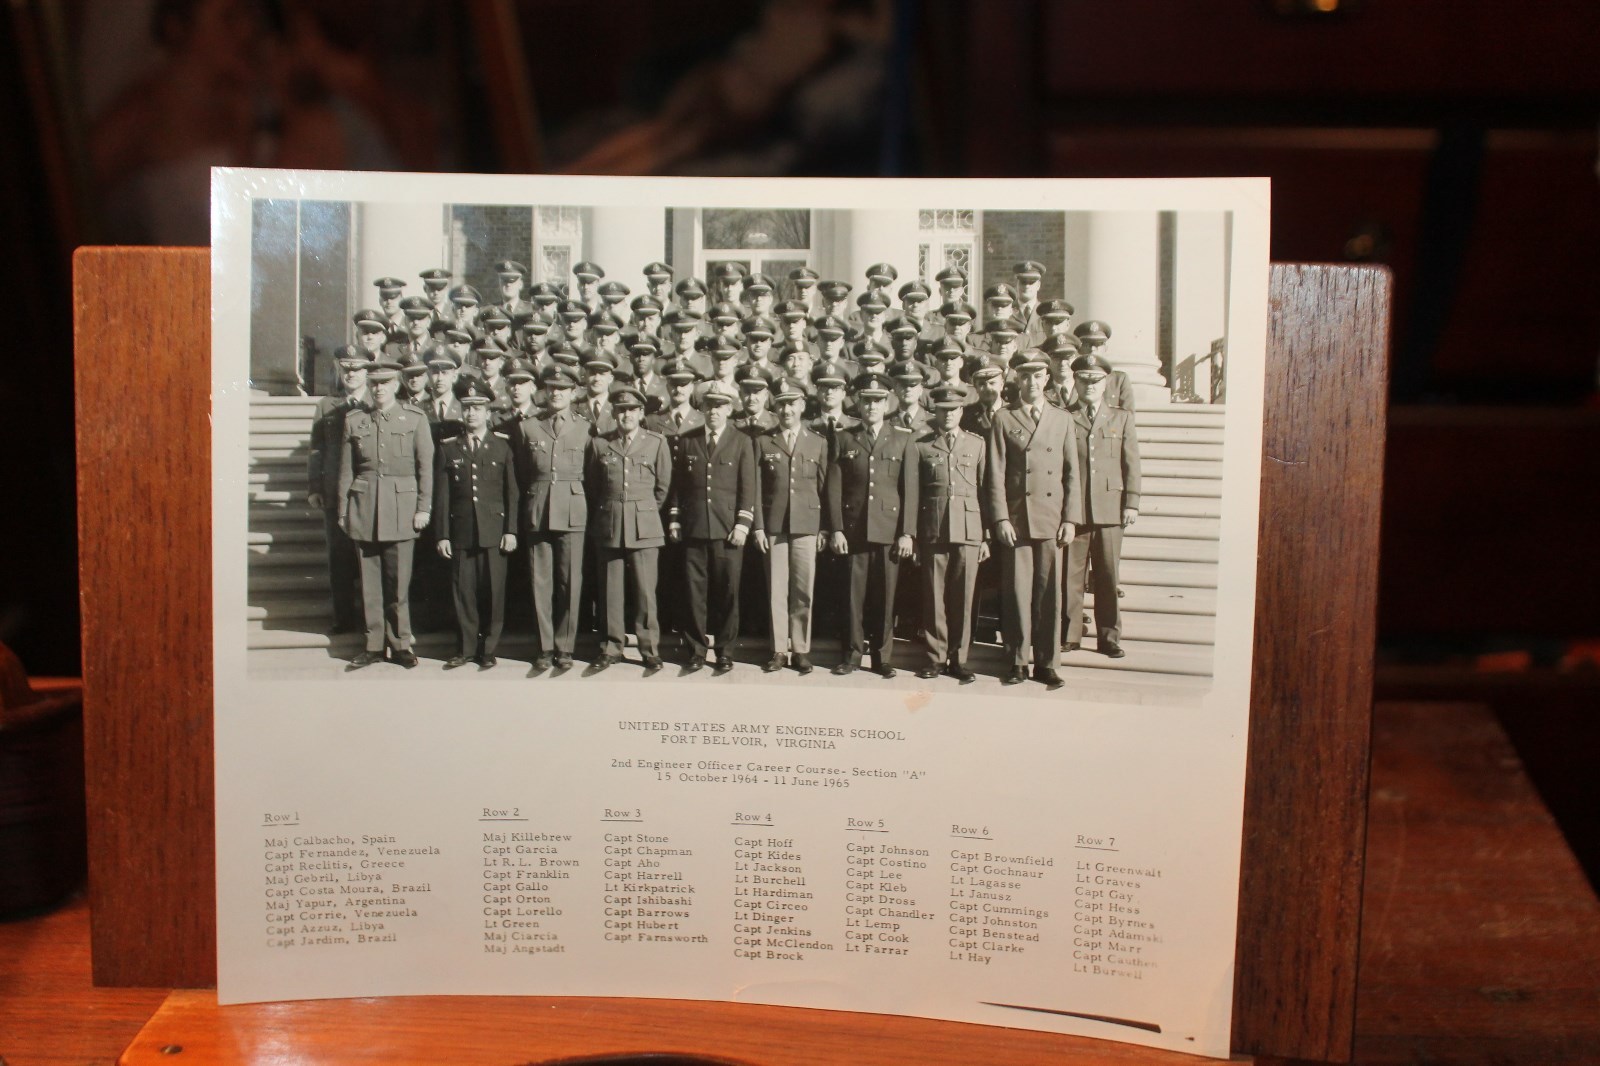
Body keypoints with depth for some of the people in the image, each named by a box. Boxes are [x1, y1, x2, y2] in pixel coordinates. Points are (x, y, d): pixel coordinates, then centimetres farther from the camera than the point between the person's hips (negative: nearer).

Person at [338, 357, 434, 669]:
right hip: (364, 507, 2)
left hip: (401, 508, -2)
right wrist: (343, 511, 7)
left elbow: (426, 467, 2)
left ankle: (400, 644, 9)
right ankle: (374, 645, 12)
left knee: (398, 581, -1)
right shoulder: (354, 421, 9)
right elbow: (346, 470, 10)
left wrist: (423, 508, -4)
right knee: (370, 580, 4)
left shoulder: (415, 420, 4)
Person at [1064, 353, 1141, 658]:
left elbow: (1131, 464, 9)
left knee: (1108, 576, 4)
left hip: (1109, 508, 1)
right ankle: (1069, 635, 11)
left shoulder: (1122, 418, 12)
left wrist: (1131, 503, 0)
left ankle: (1109, 637, 12)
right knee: (1070, 574, 1)